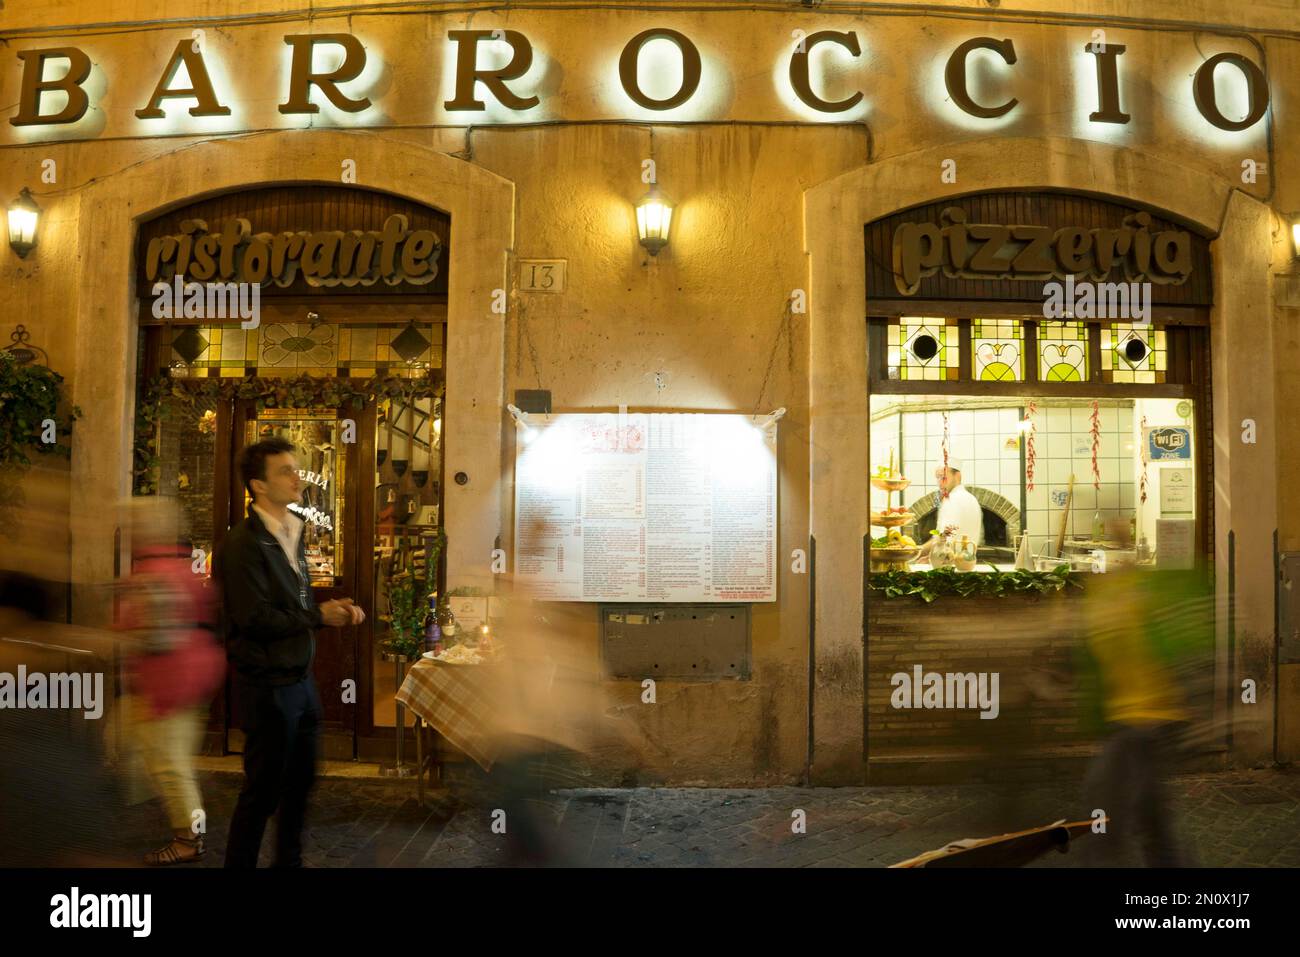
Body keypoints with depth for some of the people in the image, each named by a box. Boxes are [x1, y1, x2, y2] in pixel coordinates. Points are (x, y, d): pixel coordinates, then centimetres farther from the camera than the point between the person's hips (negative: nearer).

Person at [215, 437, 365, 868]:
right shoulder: (243, 544, -17)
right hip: (267, 685, -8)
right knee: (263, 791, 4)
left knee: (301, 782, 19)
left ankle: (289, 860, 35)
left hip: (301, 679, 8)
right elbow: (257, 617, -24)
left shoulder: (292, 536, 10)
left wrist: (335, 610, -3)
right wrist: (319, 616, -14)